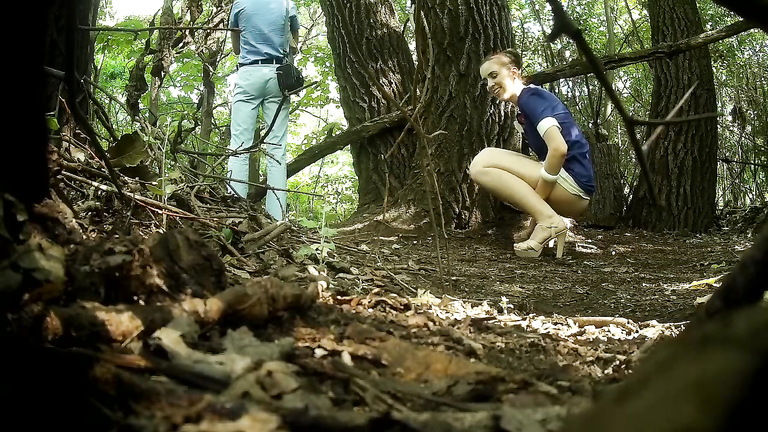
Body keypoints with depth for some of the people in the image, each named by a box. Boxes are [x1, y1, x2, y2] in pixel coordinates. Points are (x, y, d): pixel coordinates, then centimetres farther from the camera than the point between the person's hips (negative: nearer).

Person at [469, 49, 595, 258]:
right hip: (572, 196, 10)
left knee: (482, 164, -15)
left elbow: (559, 148, -20)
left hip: (573, 182, -10)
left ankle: (549, 221, -20)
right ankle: (546, 218, 10)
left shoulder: (530, 96, -7)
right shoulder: (523, 110, 21)